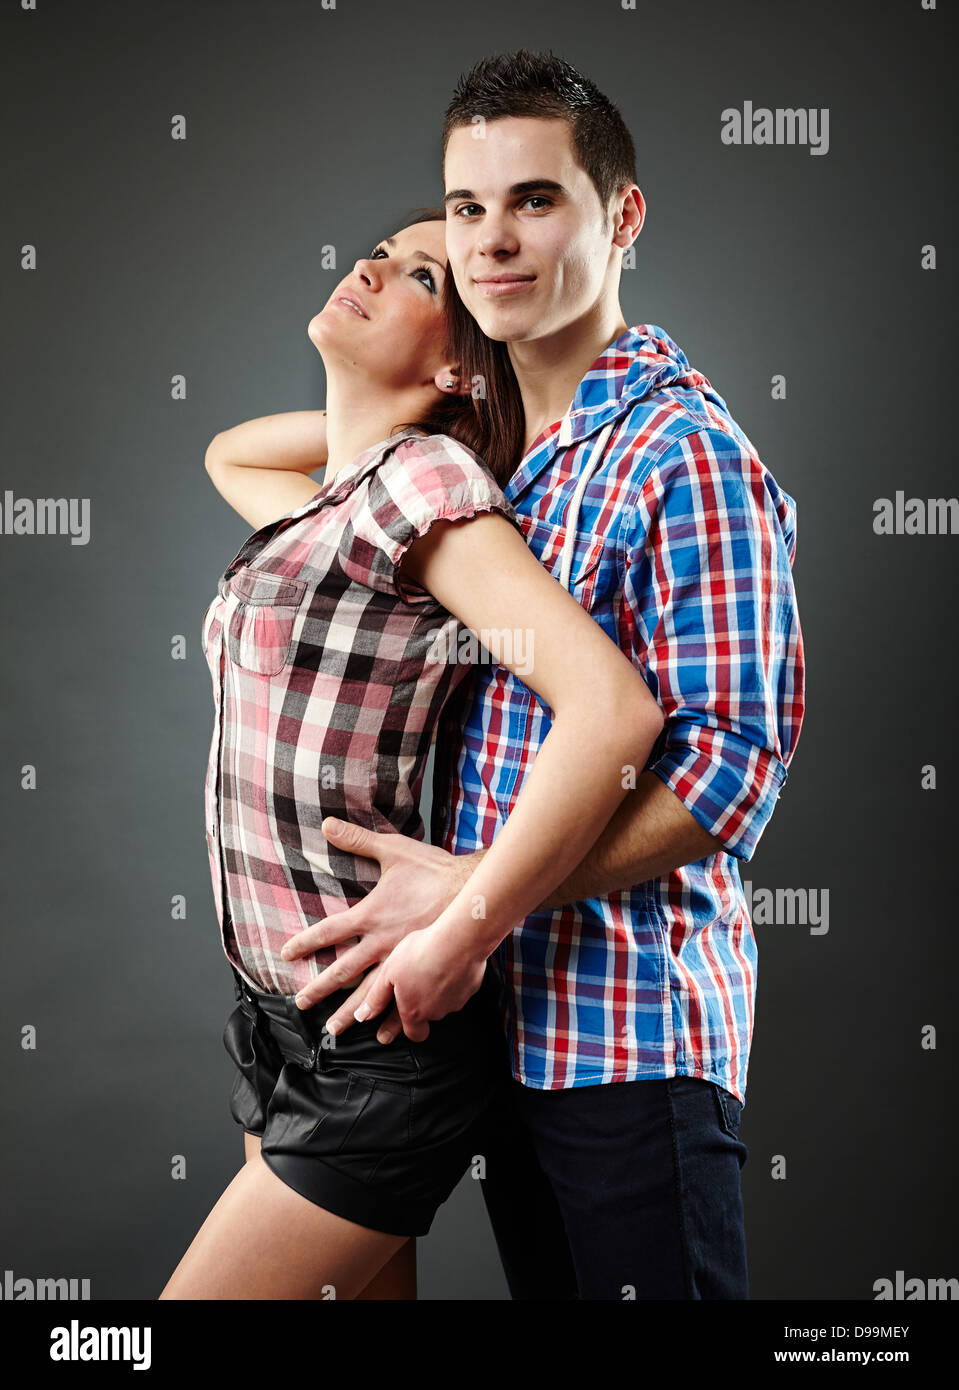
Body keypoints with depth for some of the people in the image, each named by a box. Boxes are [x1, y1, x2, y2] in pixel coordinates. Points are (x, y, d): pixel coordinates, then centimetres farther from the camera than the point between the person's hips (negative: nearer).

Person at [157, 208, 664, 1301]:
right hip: (279, 1016, 8)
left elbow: (613, 708, -27)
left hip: (373, 1045, -8)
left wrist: (451, 948, -22)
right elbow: (226, 451, 33)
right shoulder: (322, 510, 10)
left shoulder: (421, 475, -15)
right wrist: (373, 415, 15)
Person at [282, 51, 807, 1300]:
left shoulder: (685, 456, -16)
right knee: (542, 1286, 21)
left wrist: (476, 893, -20)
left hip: (632, 1023, -8)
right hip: (499, 1010, 8)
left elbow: (733, 767, -20)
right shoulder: (492, 445, 10)